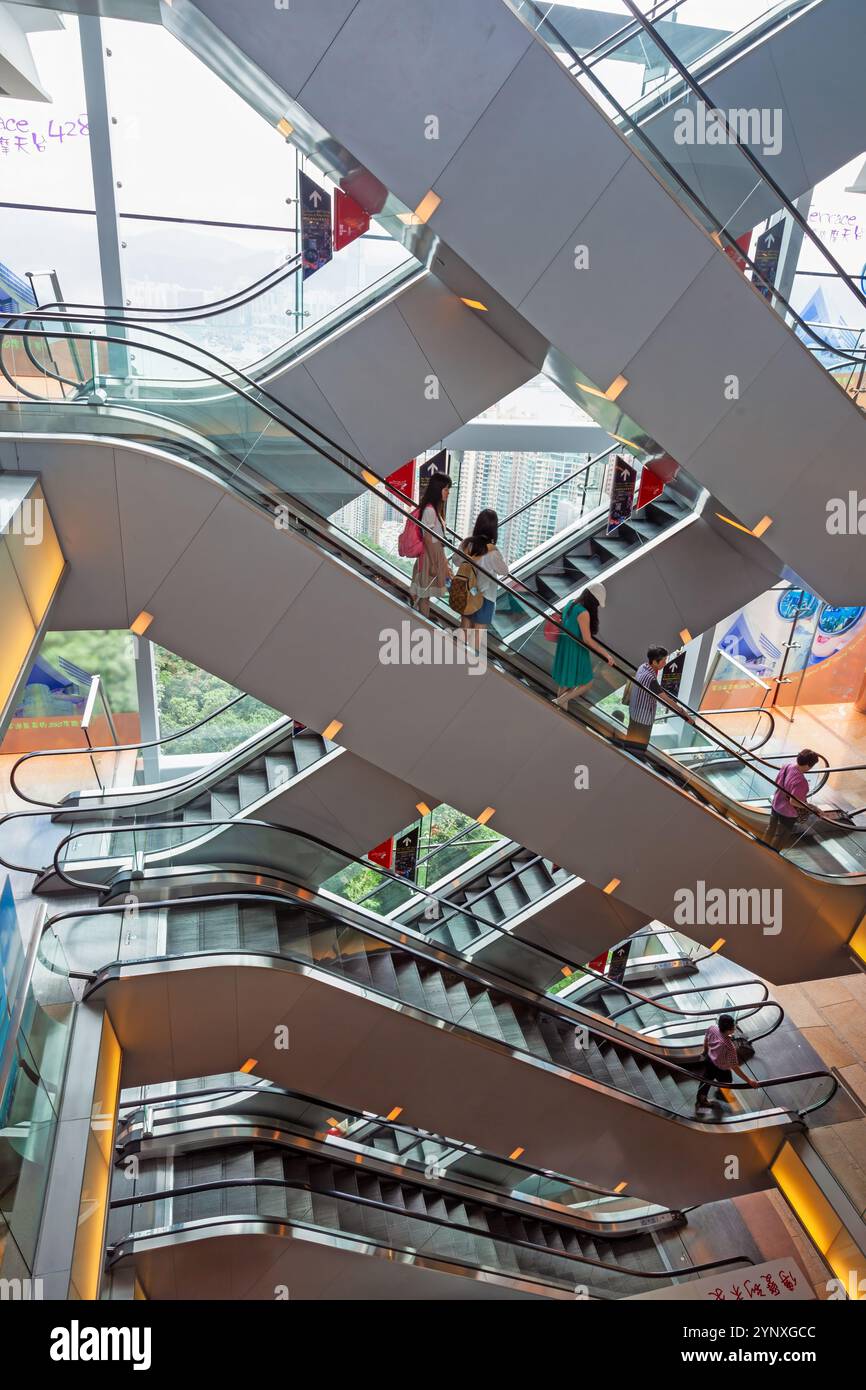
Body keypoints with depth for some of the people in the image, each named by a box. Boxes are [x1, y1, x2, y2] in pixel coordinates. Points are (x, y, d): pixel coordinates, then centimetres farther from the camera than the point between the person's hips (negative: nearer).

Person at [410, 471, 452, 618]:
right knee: (425, 594, -1)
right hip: (430, 555, -9)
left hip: (436, 552, 9)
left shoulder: (436, 508, 10)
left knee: (426, 594, 14)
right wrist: (433, 564, -19)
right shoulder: (429, 510, -19)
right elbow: (427, 539, -20)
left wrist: (443, 561, 20)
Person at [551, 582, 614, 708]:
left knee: (566, 679, 22)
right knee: (586, 683, 9)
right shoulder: (584, 613, -24)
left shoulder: (571, 603, 2)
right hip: (576, 651, -8)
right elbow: (587, 640, -23)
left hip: (564, 646, 8)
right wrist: (606, 654, -20)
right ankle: (561, 701, 7)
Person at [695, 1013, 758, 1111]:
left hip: (709, 1060, 5)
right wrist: (748, 1080, -25)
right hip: (721, 1069, -5)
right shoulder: (730, 1046, -44)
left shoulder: (712, 1027, -26)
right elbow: (734, 1067, -34)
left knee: (707, 1080, 30)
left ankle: (700, 1100, 54)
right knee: (726, 1083, 28)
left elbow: (706, 1040, -4)